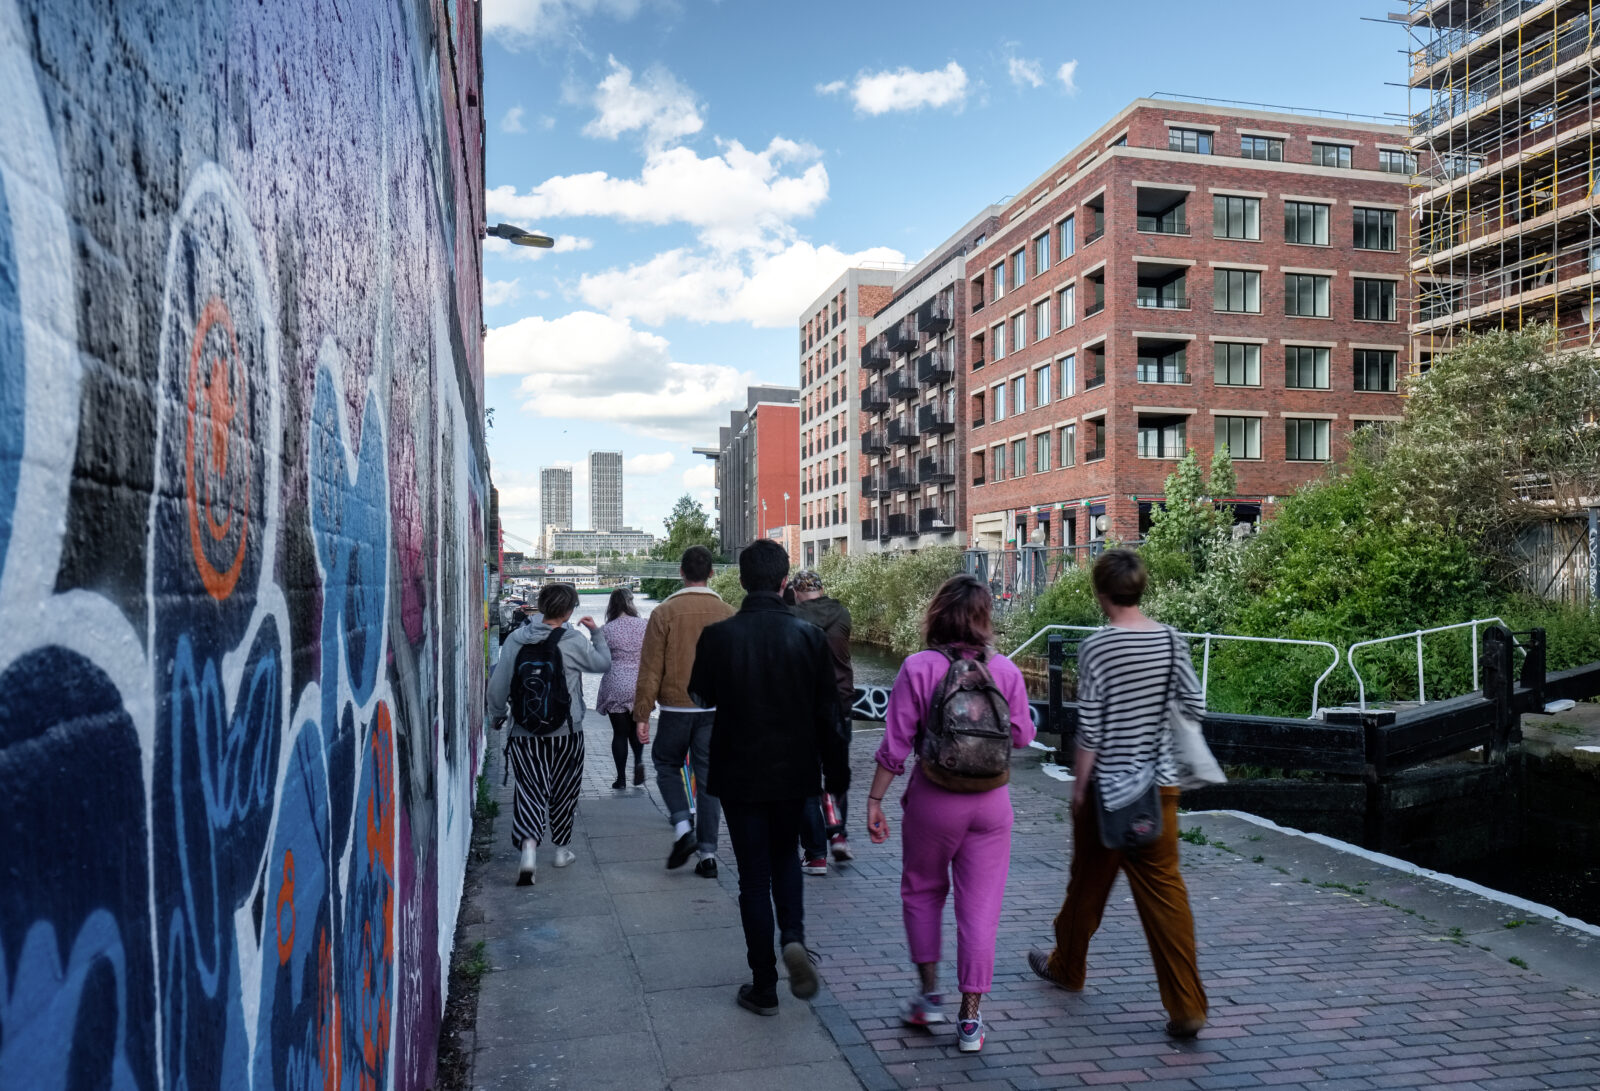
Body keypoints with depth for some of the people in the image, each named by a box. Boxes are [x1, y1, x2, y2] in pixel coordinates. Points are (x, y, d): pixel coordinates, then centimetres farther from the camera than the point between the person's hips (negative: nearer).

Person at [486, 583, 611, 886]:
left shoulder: (515, 639, -3)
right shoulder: (573, 641, -11)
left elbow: (498, 684, 1)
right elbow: (603, 662, 6)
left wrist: (499, 714, 17)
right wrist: (596, 633, 19)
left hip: (525, 733, 1)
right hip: (566, 733, -1)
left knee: (530, 791, 3)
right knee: (563, 791, 15)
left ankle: (529, 846, -19)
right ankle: (562, 850, 28)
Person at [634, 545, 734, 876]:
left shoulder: (664, 613, -6)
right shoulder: (727, 613, 1)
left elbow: (650, 669, -6)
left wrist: (642, 714, -1)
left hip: (676, 708, -2)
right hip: (716, 709, 2)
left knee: (666, 765, 19)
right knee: (708, 777, 8)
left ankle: (682, 827, 2)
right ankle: (708, 853, 8)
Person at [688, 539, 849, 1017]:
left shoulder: (718, 636, -13)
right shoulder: (808, 636, -10)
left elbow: (702, 693, 5)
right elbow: (827, 713, -5)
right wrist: (837, 773, 5)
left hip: (740, 775, -1)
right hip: (794, 773, 2)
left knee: (754, 877, 9)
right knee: (785, 857, 24)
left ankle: (764, 987, 16)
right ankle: (793, 937, 2)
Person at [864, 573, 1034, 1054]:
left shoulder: (918, 668, -12)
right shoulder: (1006, 670, -5)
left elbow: (895, 744, -11)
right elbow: (1023, 736, 6)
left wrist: (875, 800, -2)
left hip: (934, 798, -1)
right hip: (991, 799, 2)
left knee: (922, 891, 21)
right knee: (980, 906, 9)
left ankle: (929, 992, 25)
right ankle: (970, 1018, 15)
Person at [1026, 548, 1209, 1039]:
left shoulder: (1097, 647, -15)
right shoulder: (1171, 640, -3)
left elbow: (1089, 730, -14)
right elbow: (1196, 705, 2)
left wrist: (1079, 787, -4)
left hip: (1108, 787, -3)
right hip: (1160, 785, 3)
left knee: (1088, 882, 15)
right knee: (1165, 888, 7)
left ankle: (1066, 966, 37)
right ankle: (1186, 1007, 7)